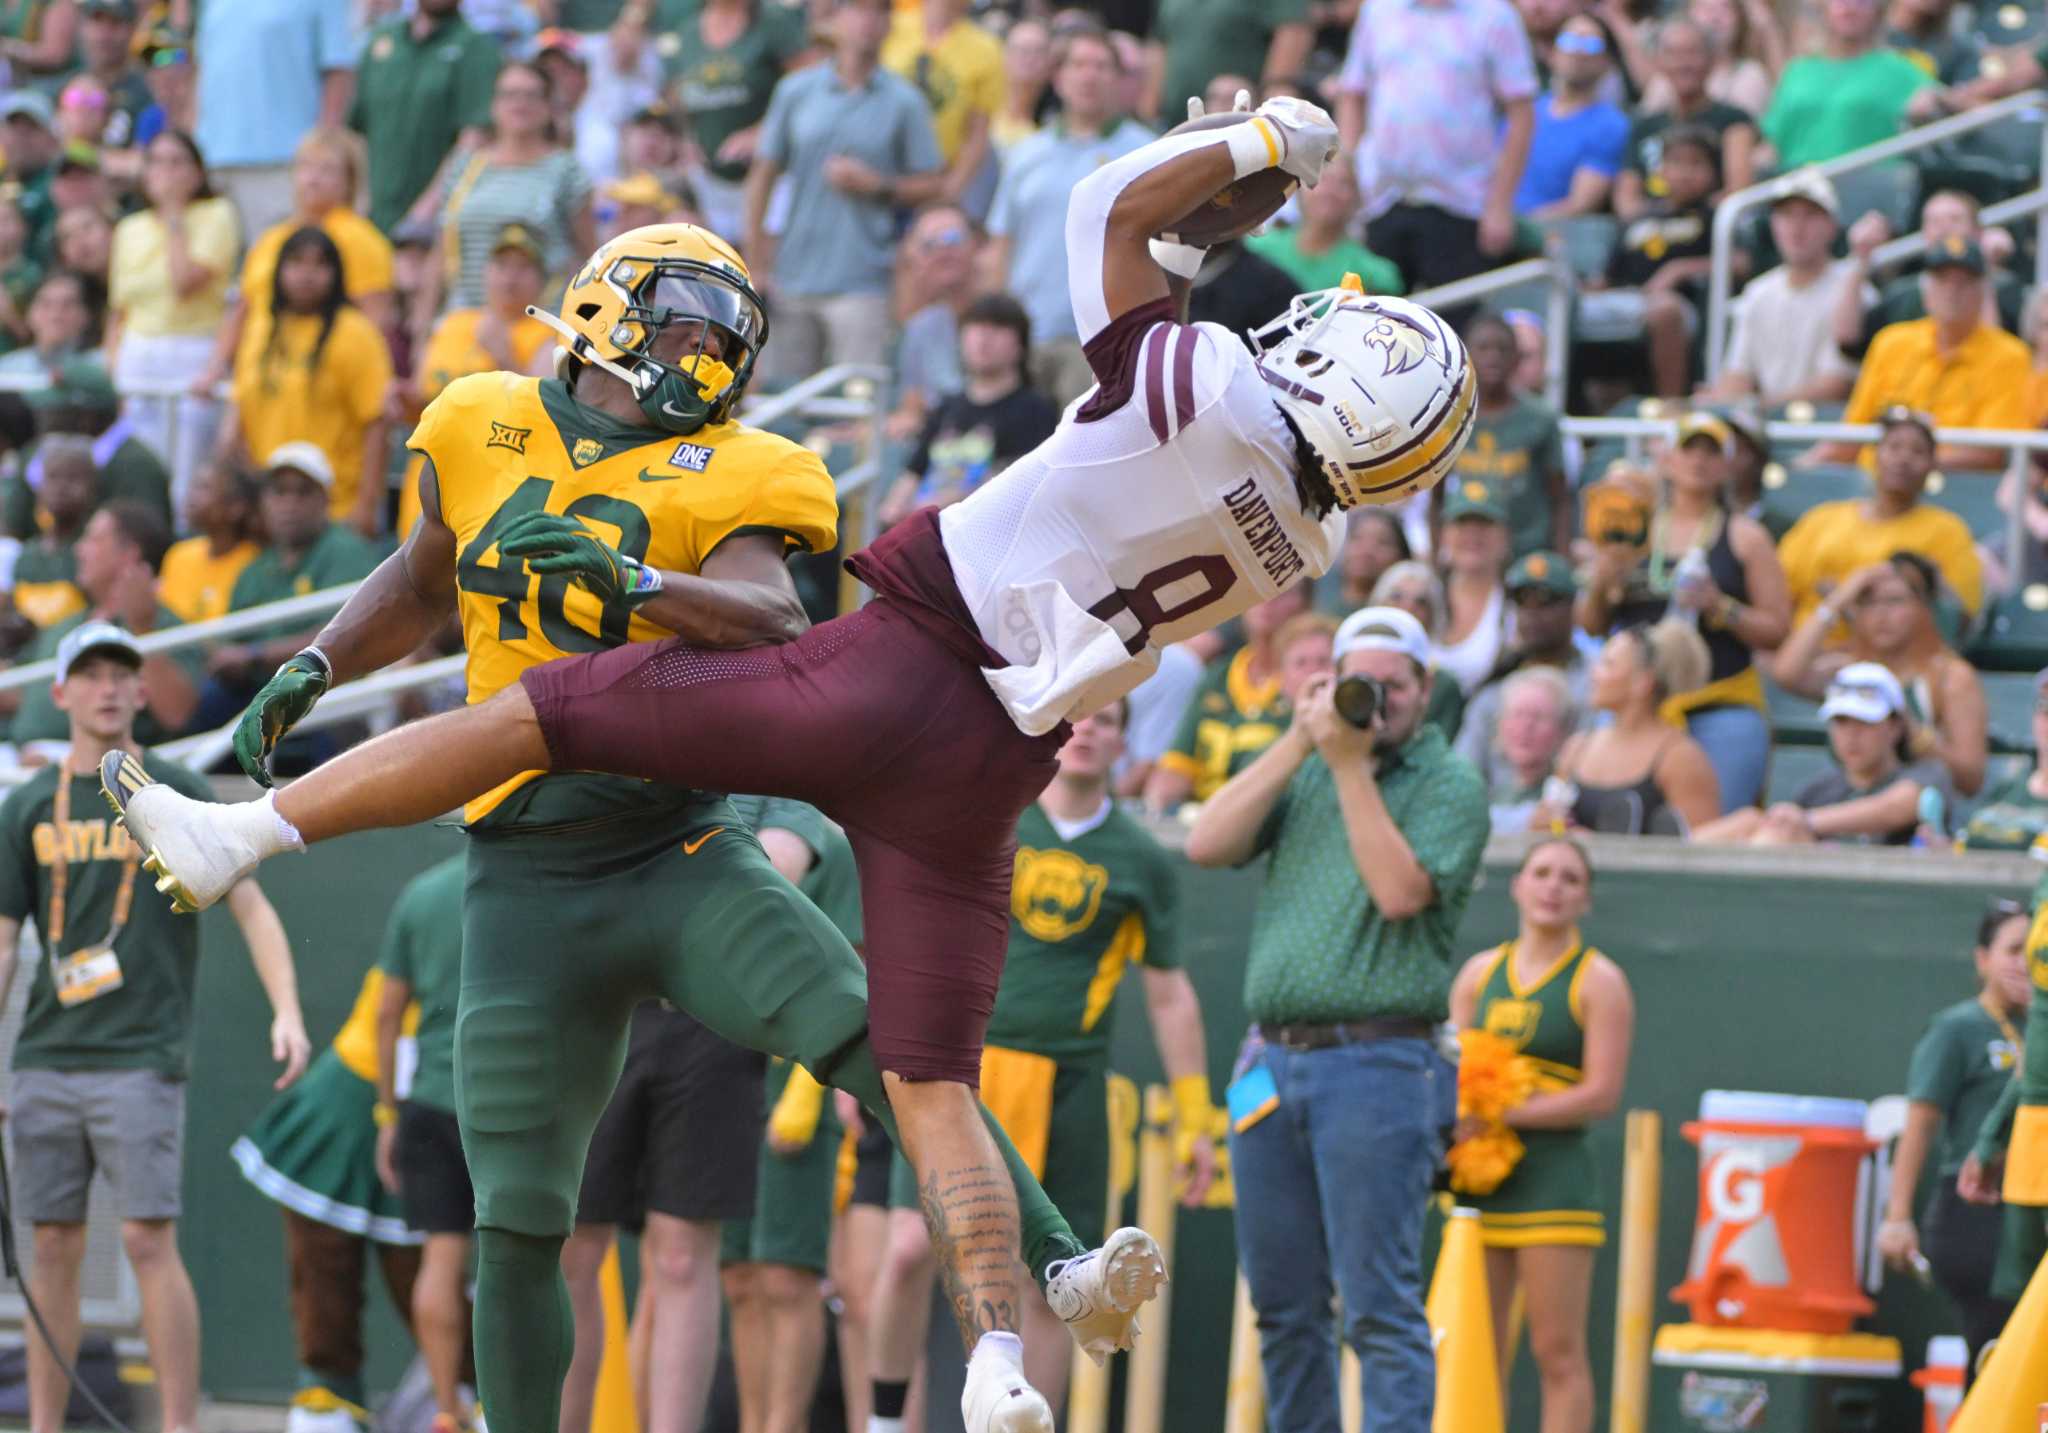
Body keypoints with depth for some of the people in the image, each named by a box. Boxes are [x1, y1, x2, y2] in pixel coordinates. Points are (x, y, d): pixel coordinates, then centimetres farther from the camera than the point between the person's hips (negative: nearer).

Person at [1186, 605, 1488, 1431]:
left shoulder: (1449, 785, 0)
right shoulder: (1303, 774, 17)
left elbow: (1400, 891, -15)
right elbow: (1207, 845, 3)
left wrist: (1351, 765, -11)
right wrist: (1299, 745, -2)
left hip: (1375, 1067, -6)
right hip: (1272, 1065, 6)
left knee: (1380, 1310, -11)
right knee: (1284, 1310, 9)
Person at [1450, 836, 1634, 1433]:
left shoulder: (1598, 982, 0)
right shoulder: (1479, 974, 15)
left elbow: (1601, 1093, -8)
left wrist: (1505, 1114, -15)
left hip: (1555, 1179, -5)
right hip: (1481, 1180, 5)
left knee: (1558, 1353, -6)